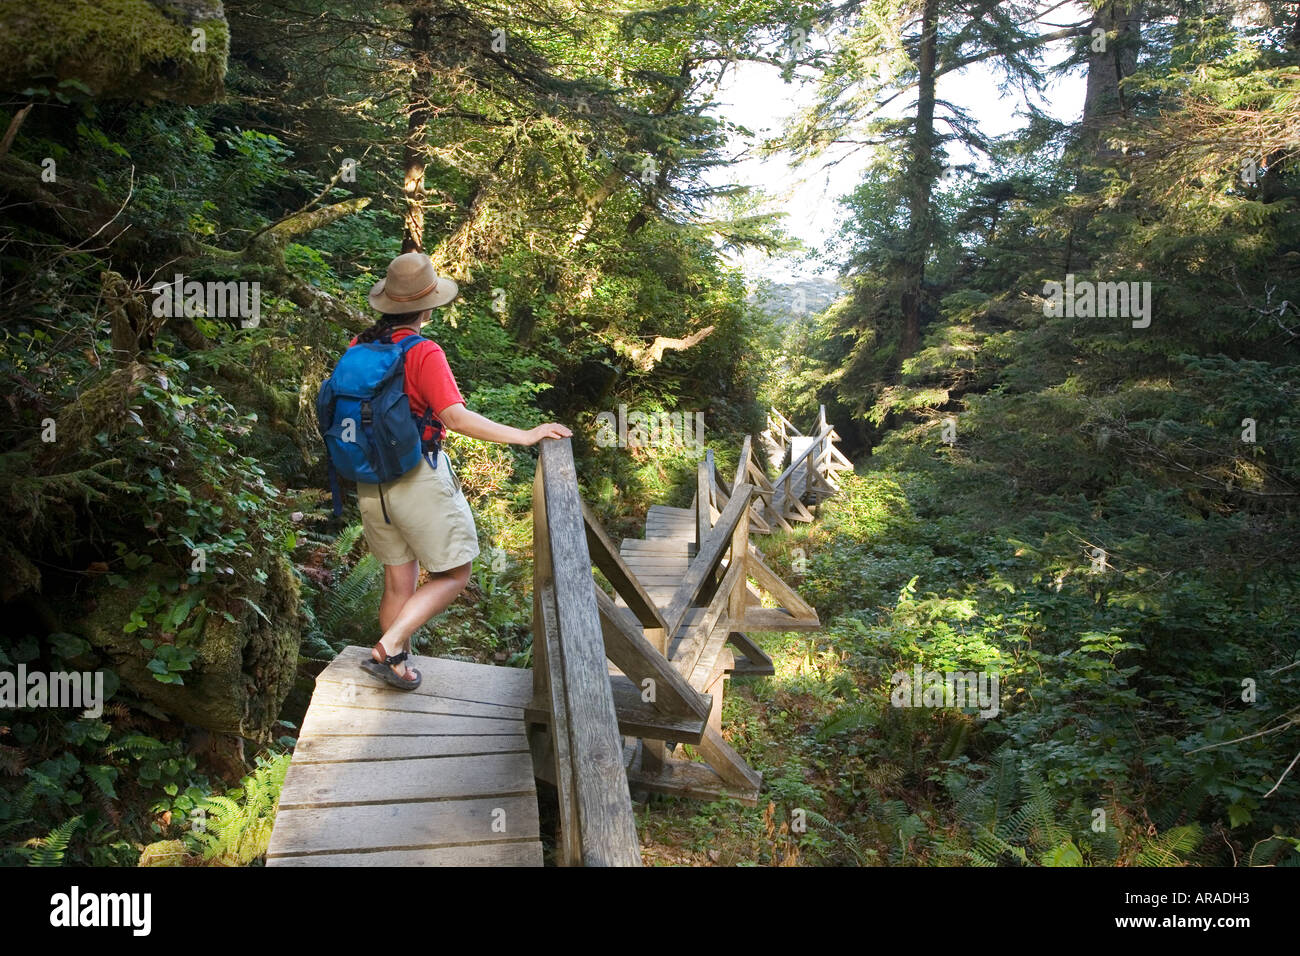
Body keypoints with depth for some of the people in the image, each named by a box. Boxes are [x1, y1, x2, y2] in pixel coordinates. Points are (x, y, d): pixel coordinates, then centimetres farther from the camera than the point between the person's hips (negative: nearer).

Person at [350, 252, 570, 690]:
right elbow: (456, 417, -25)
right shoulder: (423, 353, -17)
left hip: (370, 480, 7)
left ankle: (397, 666, 28)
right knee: (452, 575, 6)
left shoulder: (358, 348, 3)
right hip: (419, 476, -7)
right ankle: (388, 649, -4)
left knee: (398, 580, 18)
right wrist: (525, 435, -24)